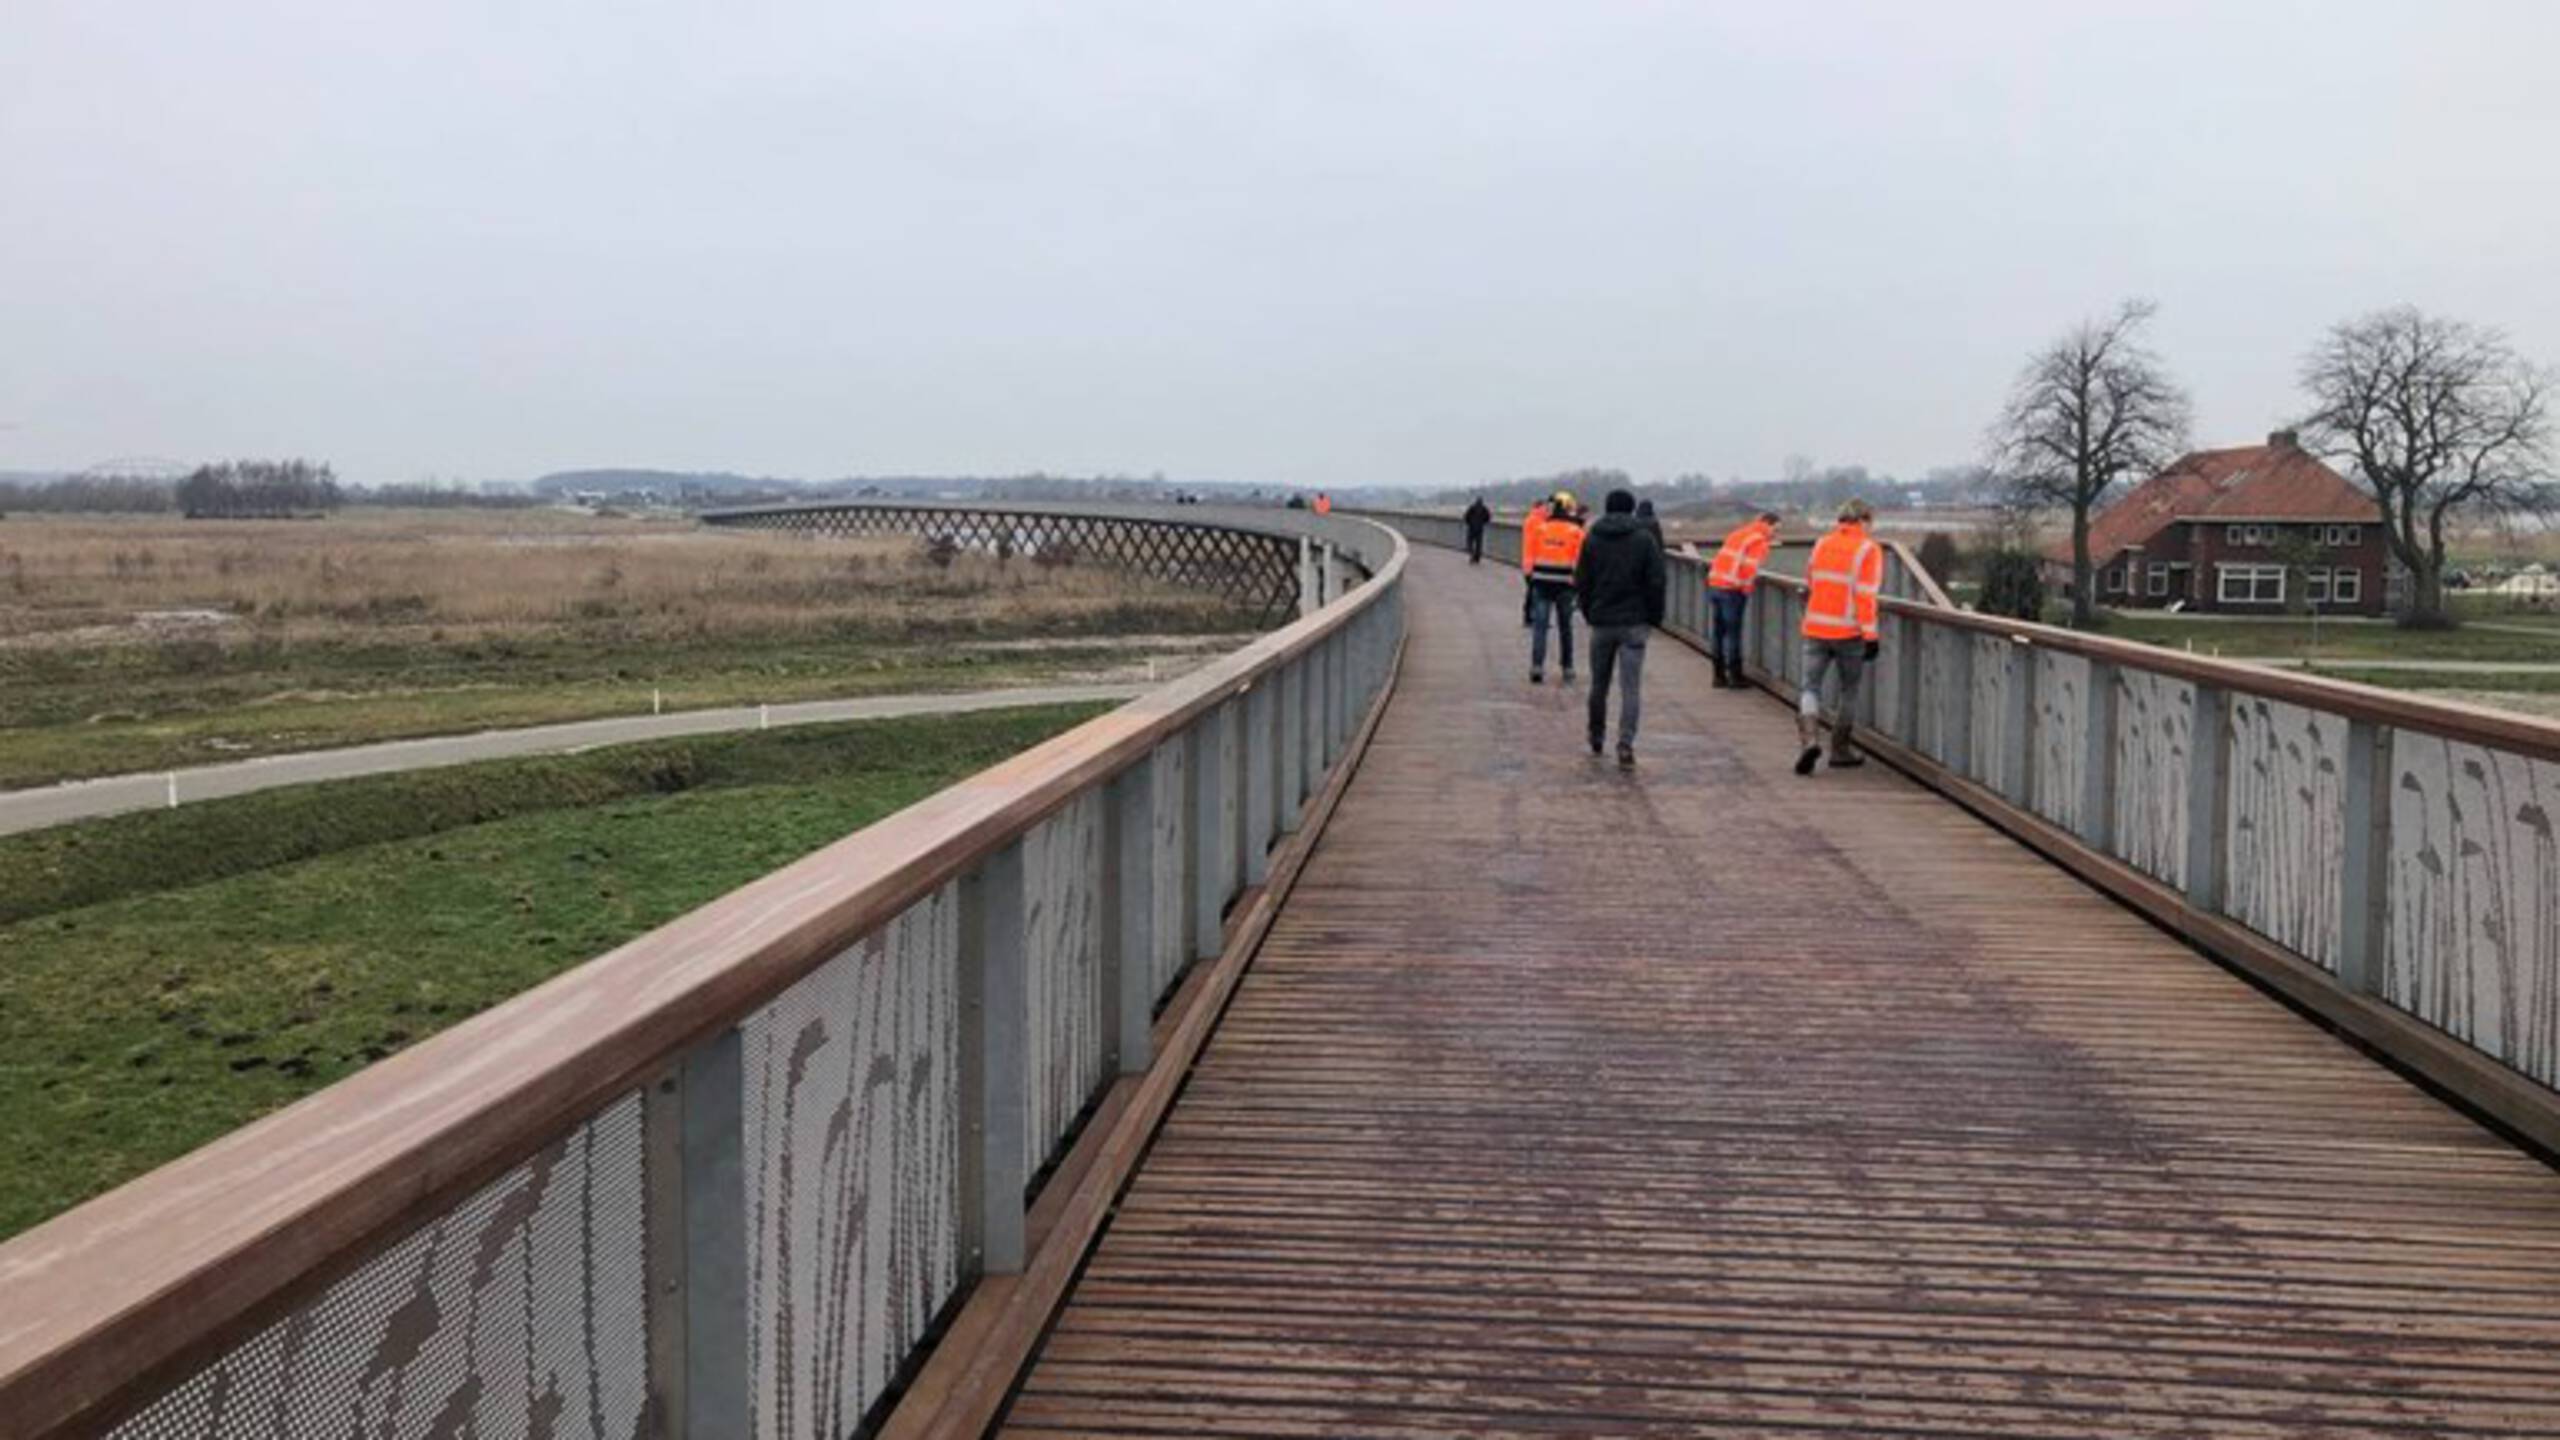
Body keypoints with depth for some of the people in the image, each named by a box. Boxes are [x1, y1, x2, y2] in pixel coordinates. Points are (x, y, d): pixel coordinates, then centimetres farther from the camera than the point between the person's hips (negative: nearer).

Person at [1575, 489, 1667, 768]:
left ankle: (1596, 737, 30)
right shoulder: (1645, 539, -3)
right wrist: (1654, 618, 3)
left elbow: (1581, 582, 3)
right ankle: (1626, 743, -16)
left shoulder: (1591, 539, 3)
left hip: (1601, 622, 2)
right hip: (1634, 624, -2)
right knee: (1631, 687, -3)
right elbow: (1658, 582, -6)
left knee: (1599, 685, 16)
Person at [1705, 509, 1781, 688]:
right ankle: (1735, 677, 6)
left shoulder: (1739, 532, 18)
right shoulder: (1760, 541, -7)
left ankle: (1719, 675, 20)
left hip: (1714, 584, 8)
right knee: (1732, 633, 0)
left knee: (1716, 632, 12)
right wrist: (1746, 590, -4)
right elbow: (1750, 569, -18)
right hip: (1732, 590, -8)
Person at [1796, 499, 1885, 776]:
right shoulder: (1868, 550, -6)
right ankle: (1840, 749, 18)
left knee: (1811, 687, 4)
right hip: (1848, 633, -3)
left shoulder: (1821, 544, 9)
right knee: (1849, 690, 14)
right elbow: (1865, 596, -13)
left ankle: (1809, 738, -20)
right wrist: (1870, 636, -12)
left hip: (1815, 629, 3)